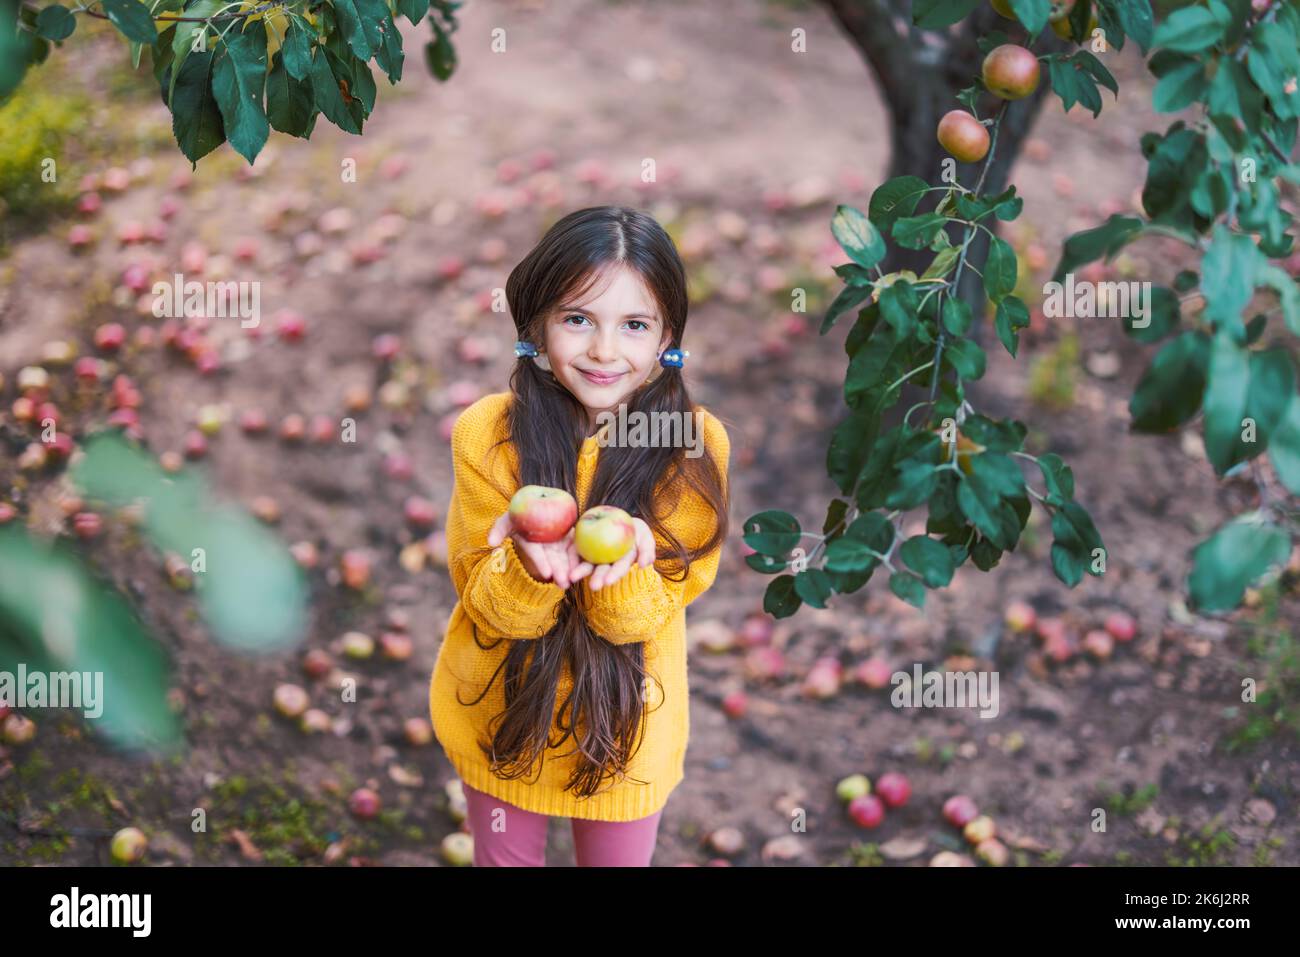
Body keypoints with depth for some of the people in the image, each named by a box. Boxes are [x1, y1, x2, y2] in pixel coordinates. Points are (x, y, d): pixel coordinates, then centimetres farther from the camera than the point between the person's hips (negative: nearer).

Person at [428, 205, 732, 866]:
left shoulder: (695, 445, -17)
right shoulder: (486, 434, -18)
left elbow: (648, 614, -16)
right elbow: (490, 607, -15)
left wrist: (620, 570, -38)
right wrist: (531, 565, -37)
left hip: (628, 723, 0)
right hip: (501, 713, 0)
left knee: (620, 860, 21)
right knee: (504, 858, 23)